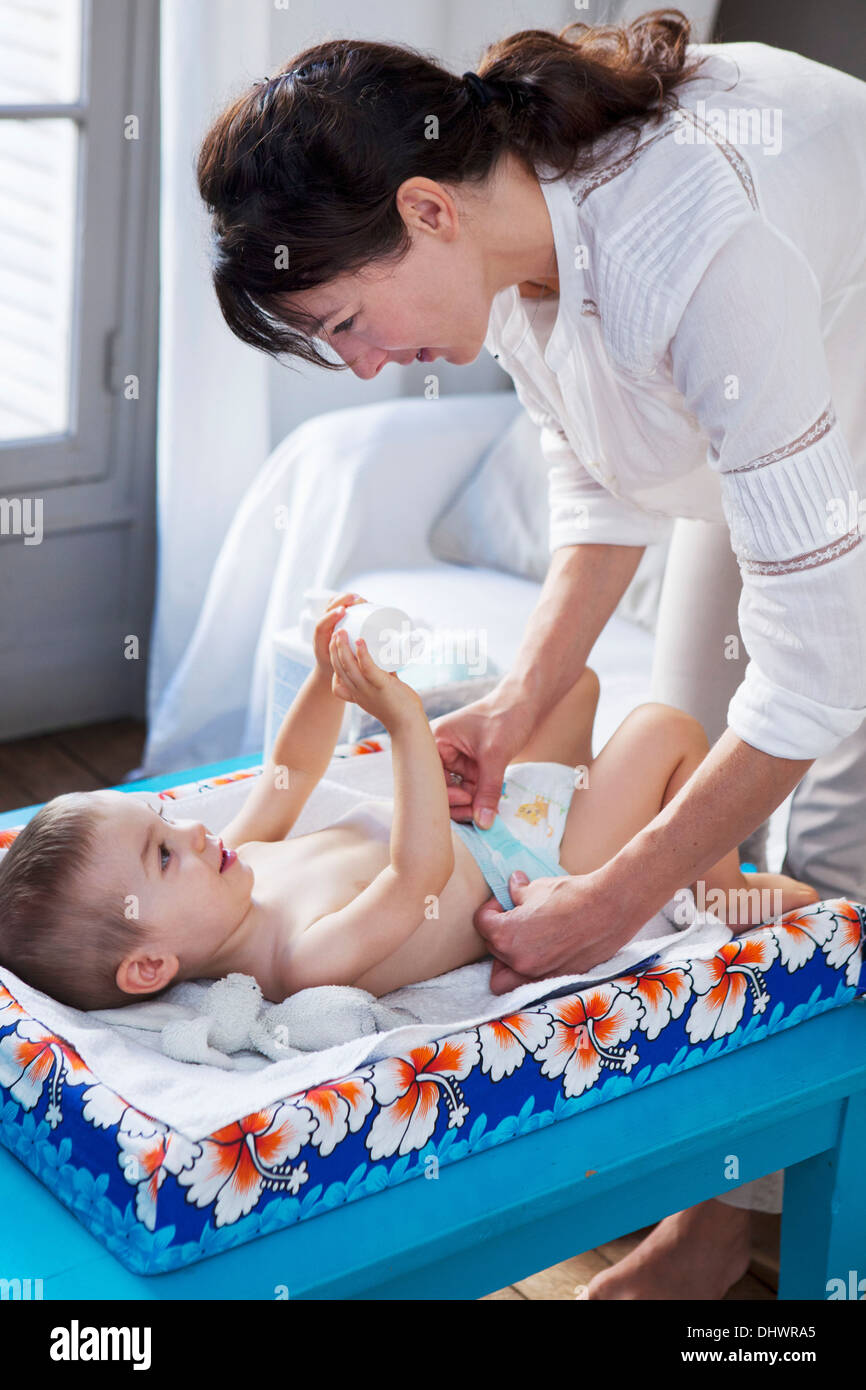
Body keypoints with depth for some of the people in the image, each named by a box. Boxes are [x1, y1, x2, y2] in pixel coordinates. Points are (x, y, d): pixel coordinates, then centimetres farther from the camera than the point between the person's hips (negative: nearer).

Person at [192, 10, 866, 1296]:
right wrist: (524, 696, -14)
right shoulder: (509, 220, -18)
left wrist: (611, 904, -36)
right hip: (756, 438, 7)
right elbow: (601, 481, -3)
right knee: (690, 769, 5)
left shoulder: (696, 255, -43)